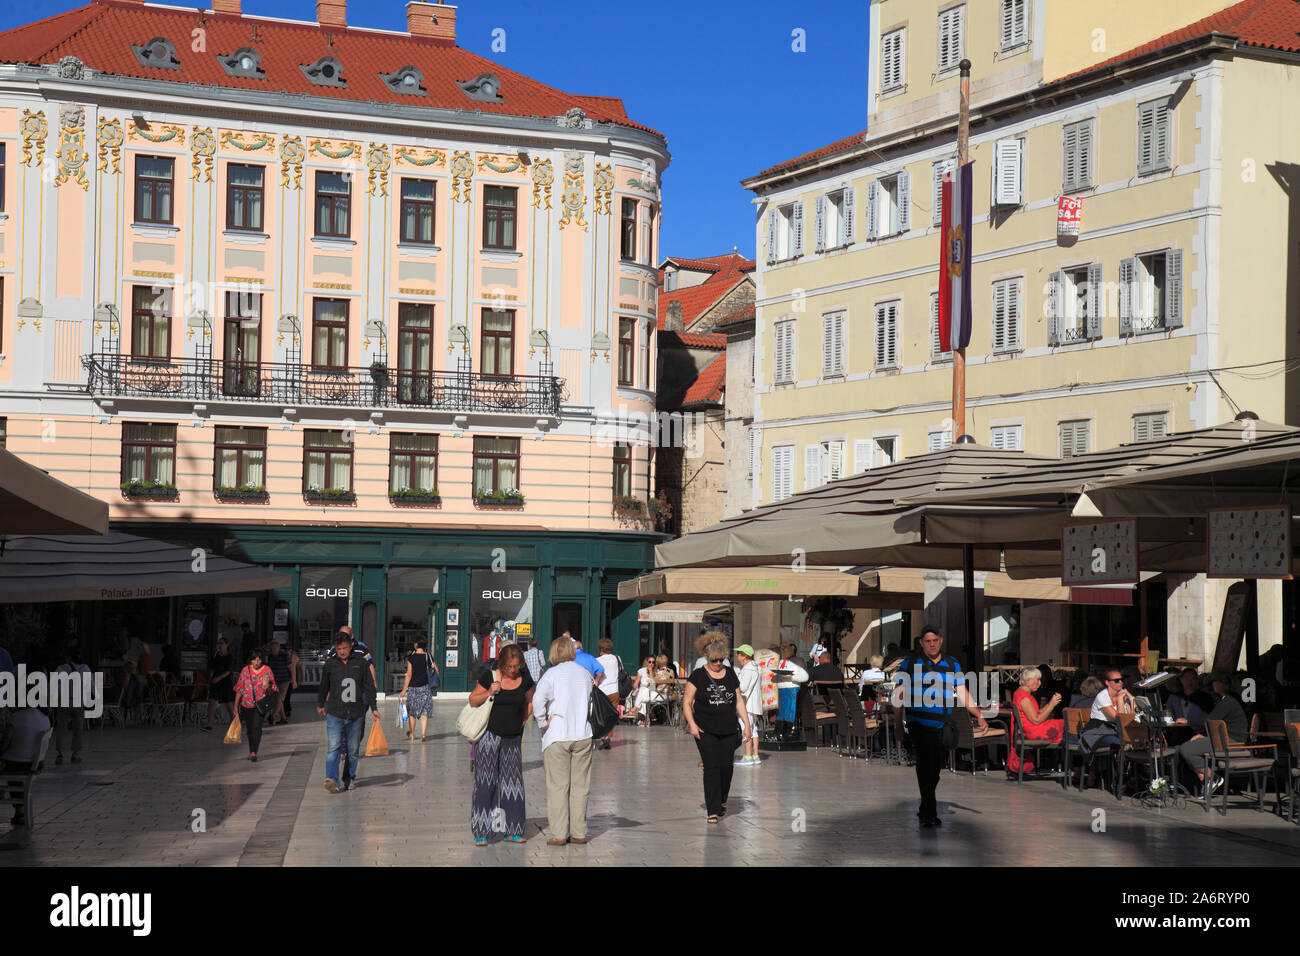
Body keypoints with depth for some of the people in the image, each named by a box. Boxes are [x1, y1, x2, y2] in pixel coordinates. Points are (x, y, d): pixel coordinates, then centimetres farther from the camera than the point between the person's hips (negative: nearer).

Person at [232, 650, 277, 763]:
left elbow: (272, 690, 1)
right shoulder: (245, 670, 2)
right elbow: (239, 689, 7)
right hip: (247, 704, 3)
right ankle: (252, 751, 30)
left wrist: (267, 687, -23)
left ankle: (253, 753, -19)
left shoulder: (267, 670, -3)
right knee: (249, 729, 12)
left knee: (256, 727, -19)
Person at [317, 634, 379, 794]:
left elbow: (369, 686, 8)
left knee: (353, 750, 9)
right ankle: (331, 779, -23)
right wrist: (320, 704, 29)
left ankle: (349, 778, 24)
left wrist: (374, 707, 5)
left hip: (356, 714, 1)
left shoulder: (361, 663, 2)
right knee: (333, 748, -14)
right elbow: (324, 686, 18)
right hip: (334, 713, -1)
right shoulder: (330, 665, 2)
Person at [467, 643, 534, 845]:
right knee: (485, 782, -5)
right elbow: (472, 701, -1)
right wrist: (488, 693, -18)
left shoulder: (524, 679, 0)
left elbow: (529, 702, 16)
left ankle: (513, 831, 13)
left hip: (513, 738, 3)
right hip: (489, 735, -3)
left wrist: (522, 722, 7)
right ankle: (480, 832, -3)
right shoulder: (490, 677, -9)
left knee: (513, 782, 5)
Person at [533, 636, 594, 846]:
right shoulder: (585, 673, 7)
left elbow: (538, 698, -21)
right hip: (582, 734, 4)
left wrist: (542, 723, -11)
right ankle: (579, 832, 11)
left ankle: (559, 834, 1)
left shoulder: (552, 673, -7)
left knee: (558, 786, 1)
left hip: (557, 736, -4)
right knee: (580, 786, 9)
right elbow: (590, 700, 10)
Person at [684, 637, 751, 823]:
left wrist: (746, 724, 8)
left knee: (726, 766, 2)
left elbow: (739, 700, 15)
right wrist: (692, 724, -12)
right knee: (711, 767, -9)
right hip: (706, 731, -3)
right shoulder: (698, 676, -2)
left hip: (728, 730, 3)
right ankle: (713, 811, -6)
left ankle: (722, 800, 29)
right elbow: (687, 703, 0)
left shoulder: (730, 674, 10)